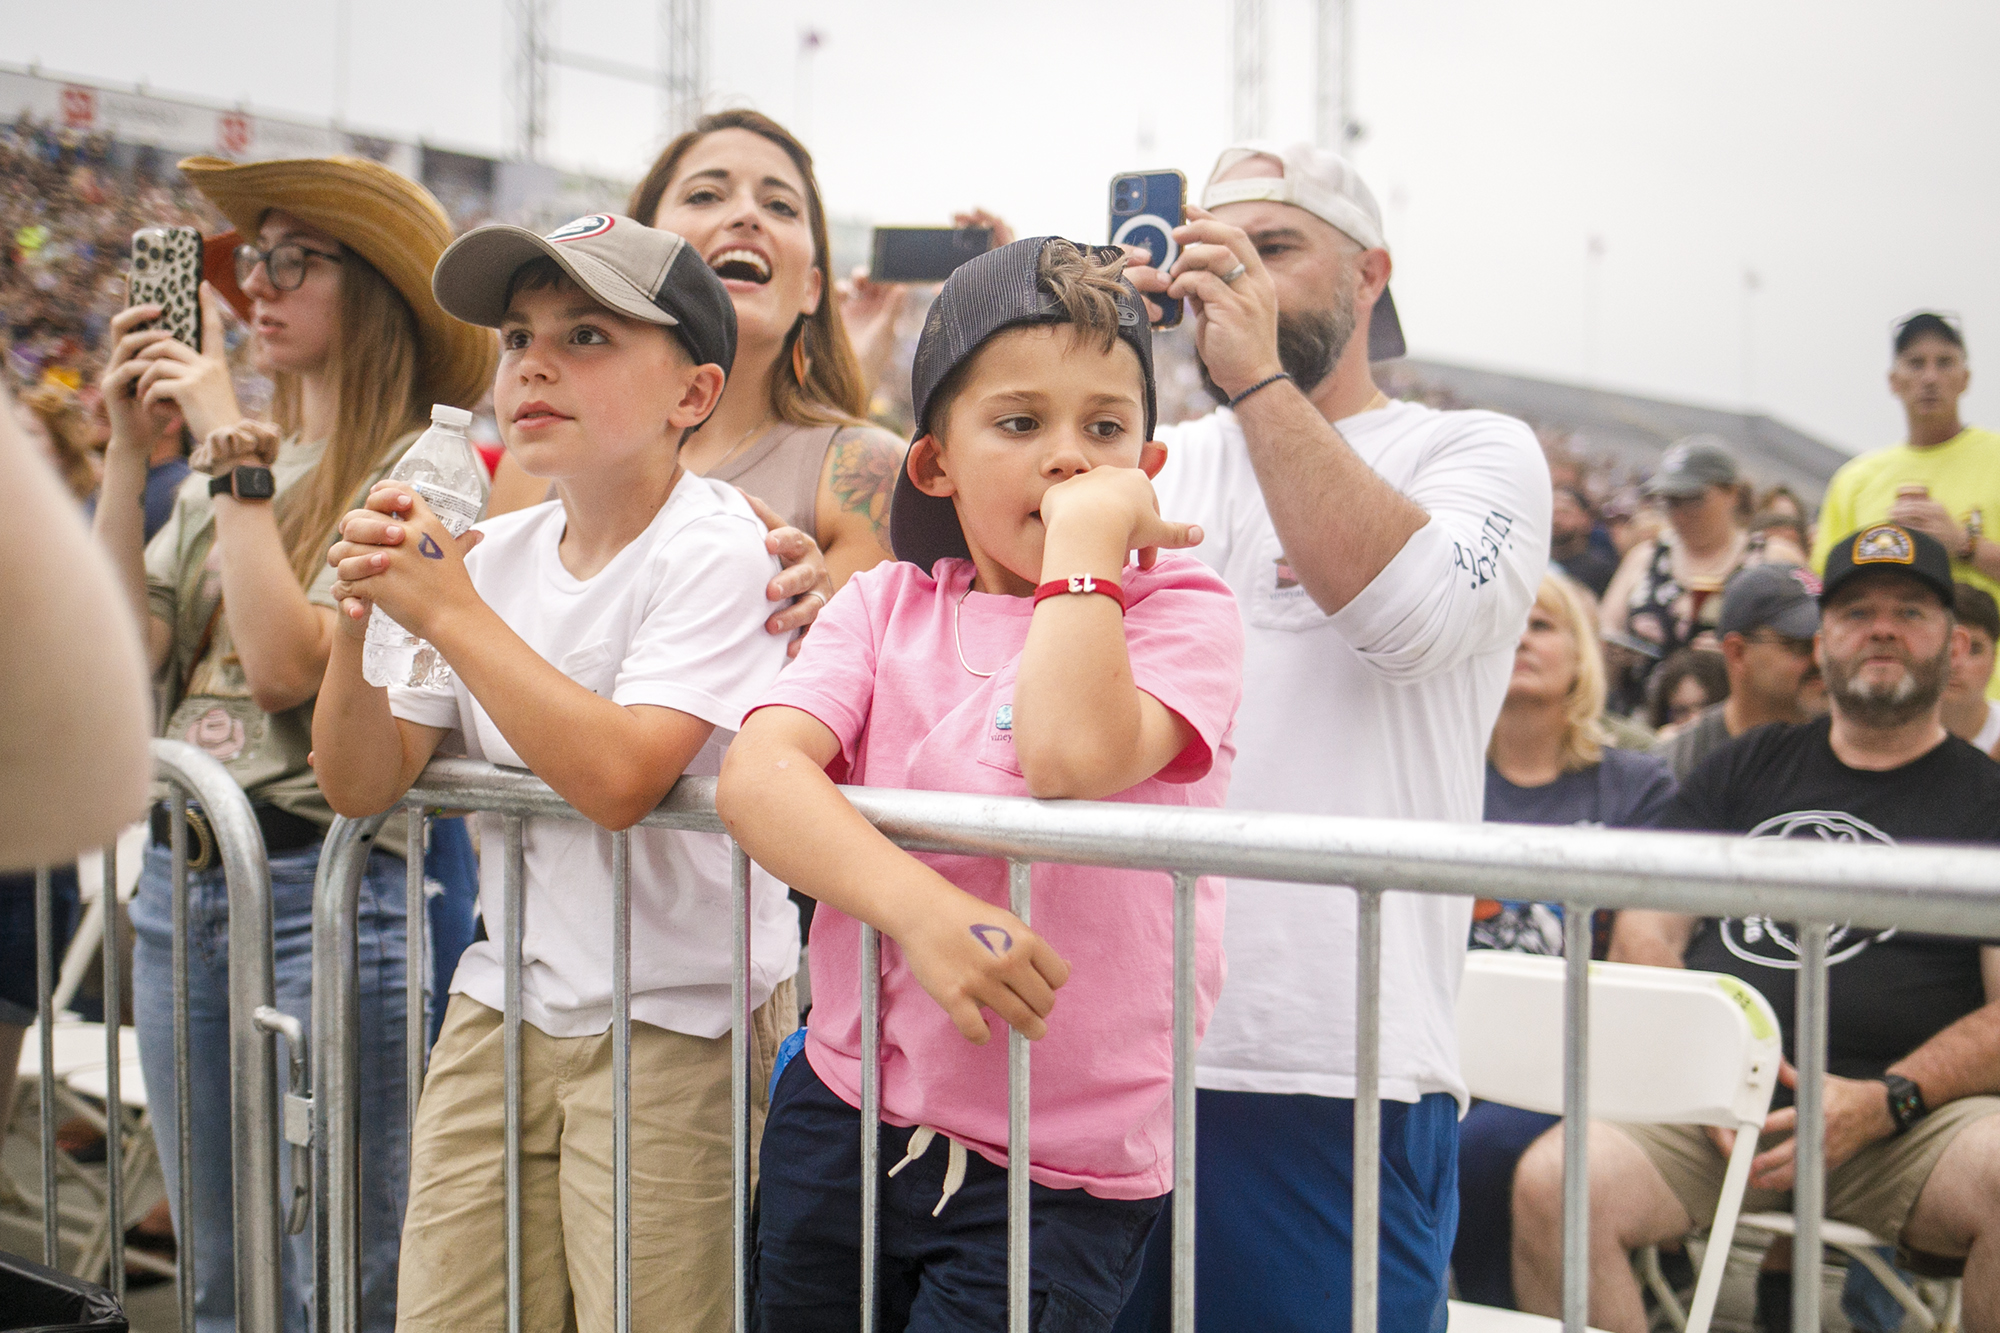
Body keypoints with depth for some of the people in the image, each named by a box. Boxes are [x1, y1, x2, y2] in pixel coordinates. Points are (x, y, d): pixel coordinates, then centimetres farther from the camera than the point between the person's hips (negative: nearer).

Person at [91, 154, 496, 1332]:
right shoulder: (232, 467, 15)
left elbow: (288, 662, -18)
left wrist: (232, 446, -13)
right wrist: (130, 454, 2)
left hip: (325, 888, -7)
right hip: (180, 879, 8)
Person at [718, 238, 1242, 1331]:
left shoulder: (1178, 609, -5)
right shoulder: (887, 605, 5)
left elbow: (1075, 755, -27)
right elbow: (755, 772, -13)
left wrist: (1089, 529, -17)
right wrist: (921, 909, -28)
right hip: (842, 1120, 4)